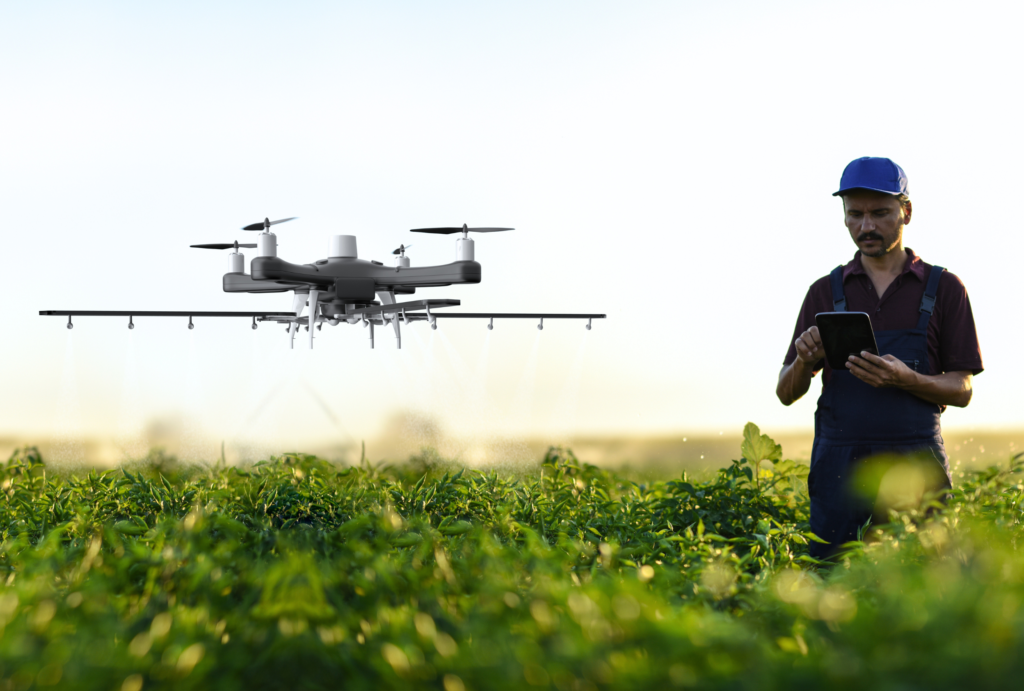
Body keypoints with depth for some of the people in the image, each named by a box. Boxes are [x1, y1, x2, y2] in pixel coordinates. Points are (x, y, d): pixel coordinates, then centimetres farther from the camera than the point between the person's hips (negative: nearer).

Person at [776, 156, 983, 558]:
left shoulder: (944, 288, 8)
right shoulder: (825, 292, 12)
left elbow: (962, 391, 4)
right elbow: (786, 393, 12)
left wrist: (904, 378, -15)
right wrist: (803, 361, -11)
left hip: (915, 465, -1)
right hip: (840, 466, 1)